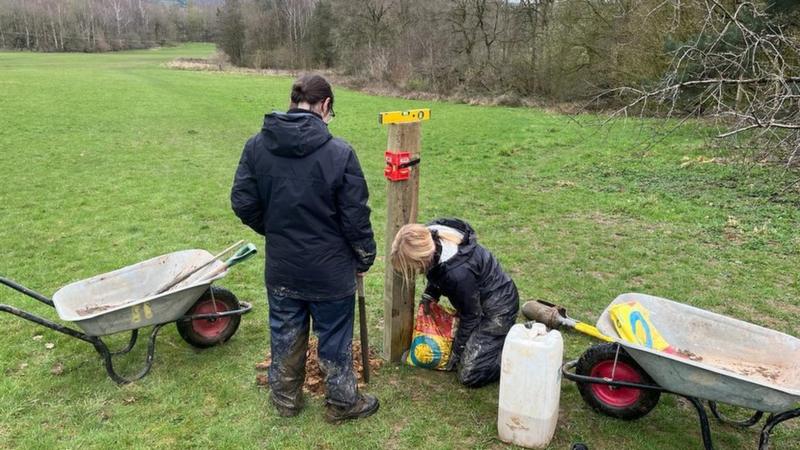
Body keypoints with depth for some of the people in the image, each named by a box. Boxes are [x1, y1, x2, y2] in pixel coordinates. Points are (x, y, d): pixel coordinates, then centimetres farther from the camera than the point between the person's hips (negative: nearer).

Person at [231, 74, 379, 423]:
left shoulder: (257, 146, -7)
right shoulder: (339, 152, -19)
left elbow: (243, 203, -1)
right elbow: (355, 217, -14)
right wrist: (365, 258, 2)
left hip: (281, 268, 4)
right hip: (331, 270, -3)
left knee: (285, 335, 21)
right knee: (335, 339, 15)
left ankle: (286, 399, 40)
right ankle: (342, 403, 34)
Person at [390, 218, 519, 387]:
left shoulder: (458, 273, -39)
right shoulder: (430, 238, -17)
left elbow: (470, 315, -20)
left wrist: (457, 351, -7)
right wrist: (430, 294, -8)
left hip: (498, 308, -8)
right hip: (476, 301, 8)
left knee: (470, 376, -8)